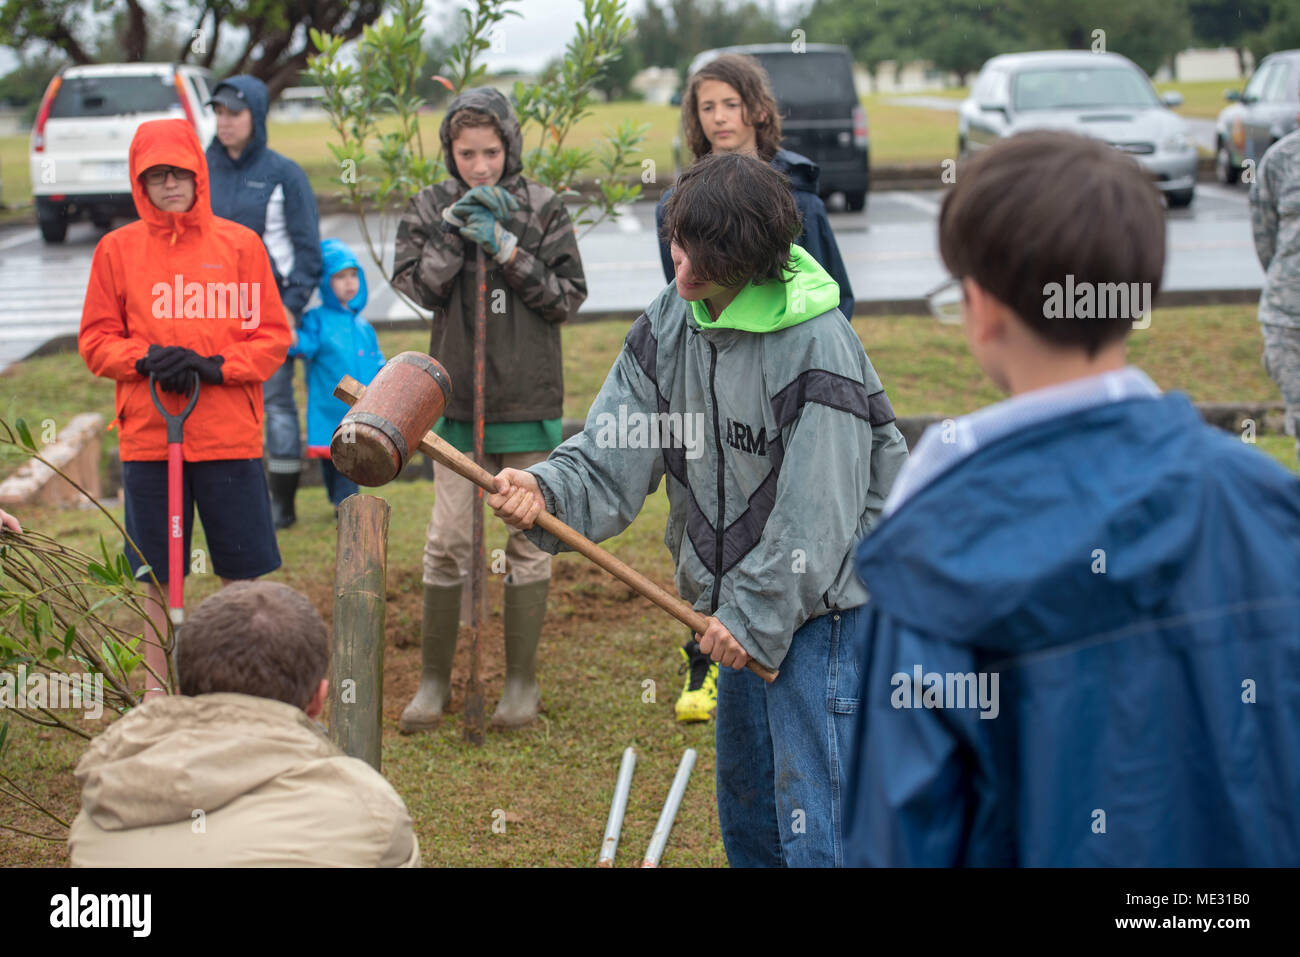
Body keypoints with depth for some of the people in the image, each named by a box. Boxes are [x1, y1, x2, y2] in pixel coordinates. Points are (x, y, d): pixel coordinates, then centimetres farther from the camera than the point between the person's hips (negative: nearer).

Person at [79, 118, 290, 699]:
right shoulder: (116, 249, 6)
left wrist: (214, 366, -12)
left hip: (230, 437, -1)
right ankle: (157, 701, 19)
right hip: (147, 437, 1)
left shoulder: (240, 244, 4)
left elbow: (273, 336, 3)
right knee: (156, 579, 8)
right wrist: (146, 359, -11)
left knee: (246, 575, 2)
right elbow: (95, 340, 8)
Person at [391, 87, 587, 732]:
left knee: (528, 540, 5)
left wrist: (508, 250, -13)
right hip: (457, 397, 1)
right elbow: (414, 287, -4)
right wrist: (454, 235, -15)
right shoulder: (431, 208, 4)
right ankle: (434, 679, 14)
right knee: (447, 542, 2)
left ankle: (522, 681, 15)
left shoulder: (542, 209, 1)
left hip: (529, 400, -1)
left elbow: (569, 296, -3)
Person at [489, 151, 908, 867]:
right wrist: (548, 491, -23)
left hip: (818, 608, -7)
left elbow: (817, 513, -19)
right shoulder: (669, 324, -1)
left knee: (813, 829, -5)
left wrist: (754, 616, -16)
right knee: (744, 811, 21)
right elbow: (614, 456, -4)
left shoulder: (816, 345, -21)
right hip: (742, 608, 7)